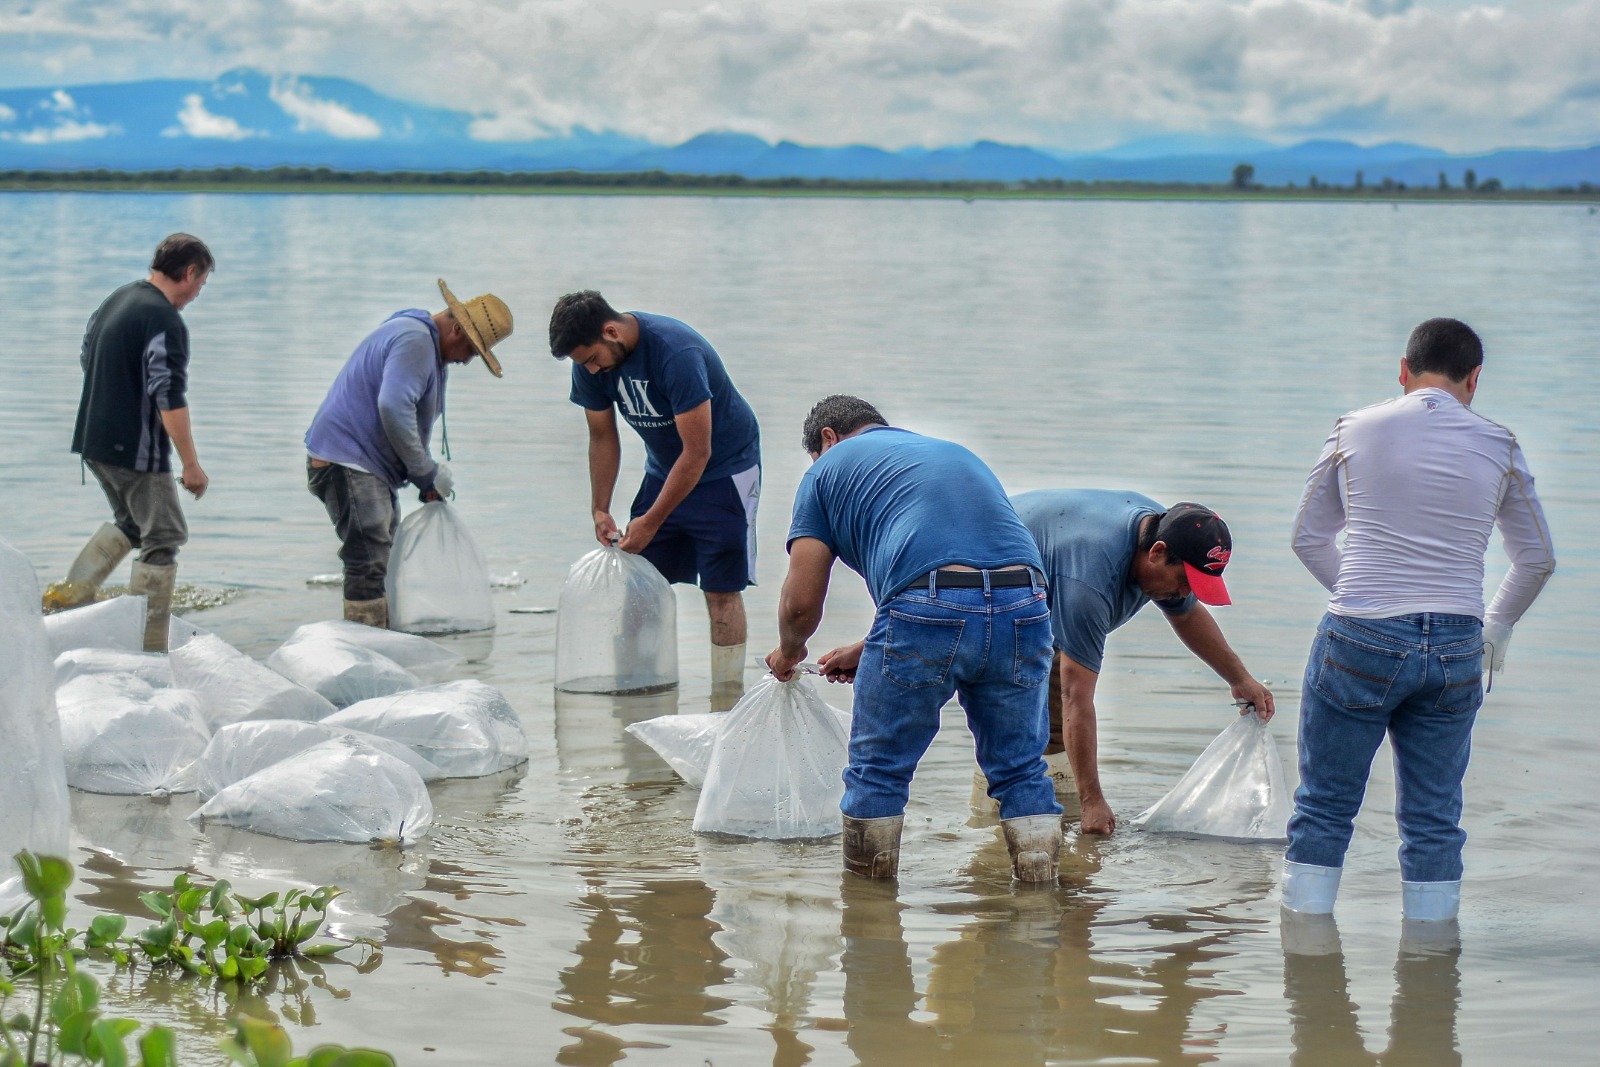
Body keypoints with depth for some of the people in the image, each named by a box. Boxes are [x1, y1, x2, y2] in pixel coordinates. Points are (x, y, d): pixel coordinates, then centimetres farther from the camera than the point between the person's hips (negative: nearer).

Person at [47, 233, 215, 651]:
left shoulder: (114, 302, 10)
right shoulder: (166, 322, -19)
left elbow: (87, 360, 22)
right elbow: (170, 398, -23)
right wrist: (191, 464, -19)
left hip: (93, 441, 9)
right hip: (137, 449, -9)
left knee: (129, 522, 27)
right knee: (163, 538, 2)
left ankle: (71, 590, 13)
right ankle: (148, 646, 2)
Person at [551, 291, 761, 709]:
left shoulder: (677, 352, -32)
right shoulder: (591, 363, -11)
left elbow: (697, 452, -28)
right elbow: (602, 437, 5)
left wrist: (651, 522, -25)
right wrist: (600, 510, -2)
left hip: (724, 468, -6)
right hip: (663, 468, 6)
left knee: (721, 591, -9)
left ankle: (727, 707, -5)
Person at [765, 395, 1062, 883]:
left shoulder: (829, 467, 20)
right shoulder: (954, 453, 36)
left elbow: (801, 602, 14)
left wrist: (788, 652, 36)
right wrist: (869, 650, 48)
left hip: (929, 605, -4)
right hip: (1025, 608, 5)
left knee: (878, 768, 14)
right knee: (1021, 769, 19)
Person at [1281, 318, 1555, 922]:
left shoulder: (1354, 432, 2)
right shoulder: (1499, 448, 4)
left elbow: (1308, 538, 12)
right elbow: (1537, 560, 14)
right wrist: (1497, 626, 30)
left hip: (1359, 644, -1)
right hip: (1455, 651, 1)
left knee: (1324, 805, 10)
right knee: (1433, 816, 12)